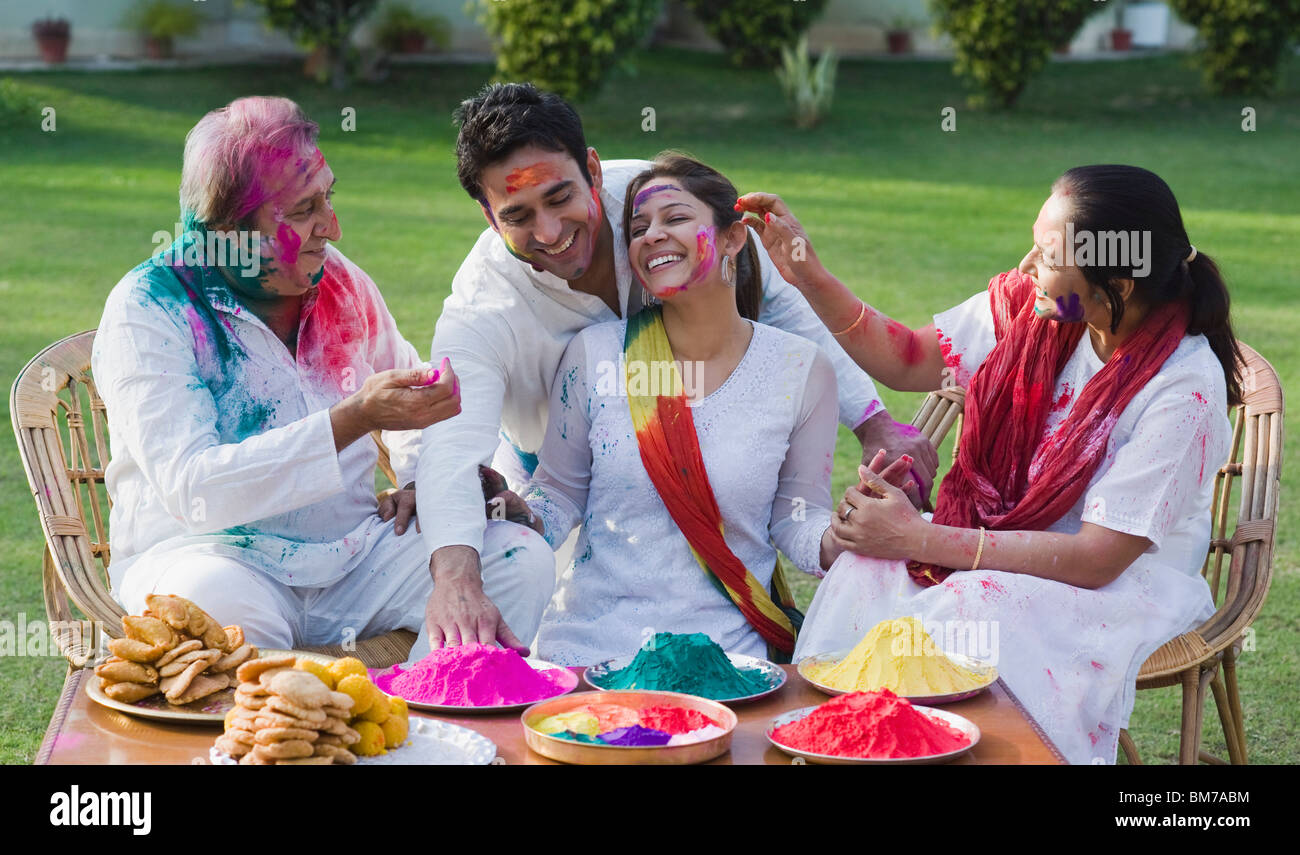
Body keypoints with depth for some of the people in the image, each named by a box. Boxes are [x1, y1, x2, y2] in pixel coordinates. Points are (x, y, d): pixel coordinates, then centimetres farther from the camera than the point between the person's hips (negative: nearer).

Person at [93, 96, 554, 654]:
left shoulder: (341, 283, 6)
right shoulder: (148, 309, -11)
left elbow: (412, 396, 26)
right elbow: (191, 488, -24)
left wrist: (419, 477, 3)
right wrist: (354, 419, -30)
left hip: (356, 553, 5)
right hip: (213, 554, -5)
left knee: (522, 557, -14)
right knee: (218, 601, -40)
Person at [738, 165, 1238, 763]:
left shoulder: (1185, 388, -24)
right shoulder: (1029, 305, -7)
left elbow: (1097, 558, -24)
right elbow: (908, 361, 7)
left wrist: (919, 540, -24)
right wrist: (808, 276, -7)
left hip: (1121, 582, -5)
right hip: (1008, 542, 5)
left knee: (971, 609, -34)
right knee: (868, 573, -23)